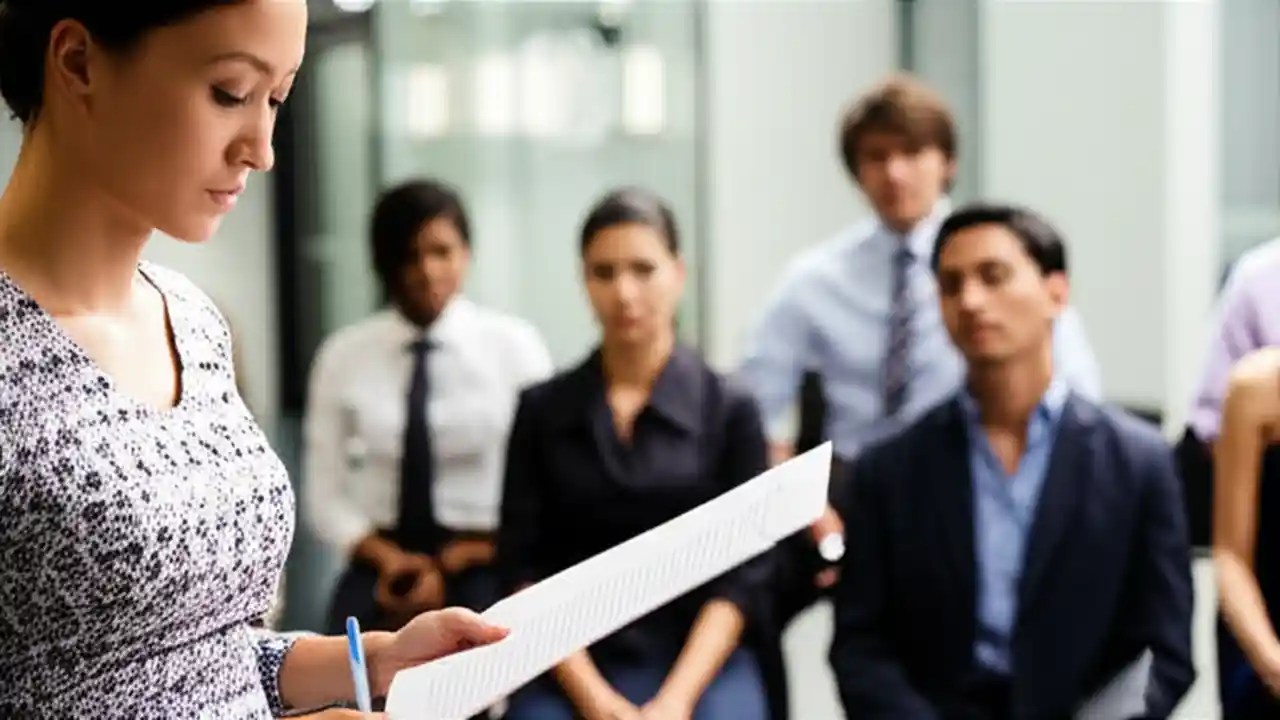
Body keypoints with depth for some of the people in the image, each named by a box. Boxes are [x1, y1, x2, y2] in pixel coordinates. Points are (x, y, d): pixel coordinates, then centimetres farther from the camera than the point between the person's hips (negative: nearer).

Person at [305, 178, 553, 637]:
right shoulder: (343, 355, 5)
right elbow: (325, 494, 6)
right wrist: (391, 559, -10)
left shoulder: (513, 345, 0)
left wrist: (454, 565, -10)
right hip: (379, 569, 2)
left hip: (484, 569, -2)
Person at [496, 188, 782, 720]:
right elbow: (524, 570, 3)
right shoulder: (542, 410, 8)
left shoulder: (730, 410, 5)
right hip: (572, 669, 1)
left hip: (703, 663, -1)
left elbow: (740, 575, -1)